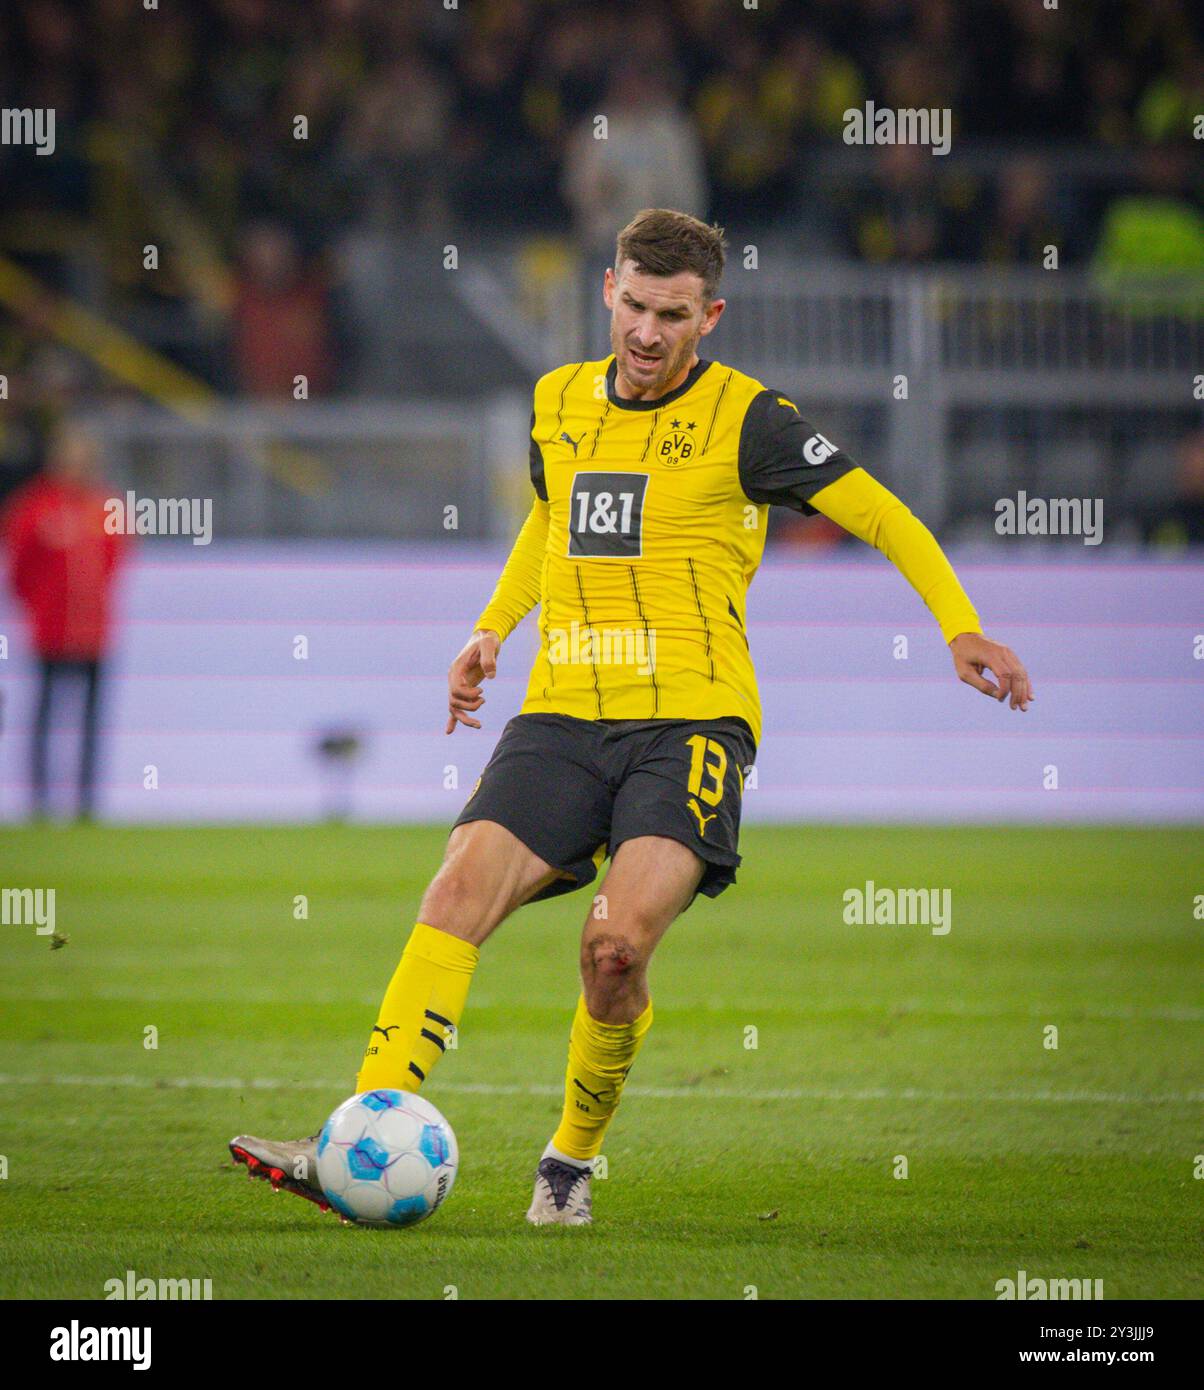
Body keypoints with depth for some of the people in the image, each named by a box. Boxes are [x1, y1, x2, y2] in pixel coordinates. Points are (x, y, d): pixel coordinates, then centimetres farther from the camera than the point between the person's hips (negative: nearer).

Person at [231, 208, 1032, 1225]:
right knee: (460, 890, -17)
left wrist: (962, 629, -8)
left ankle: (574, 1160, 3)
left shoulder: (745, 418, -3)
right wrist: (493, 629, 30)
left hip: (692, 721, -4)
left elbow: (884, 518, 1)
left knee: (619, 941, -22)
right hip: (564, 714, 4)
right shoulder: (559, 401, 13)